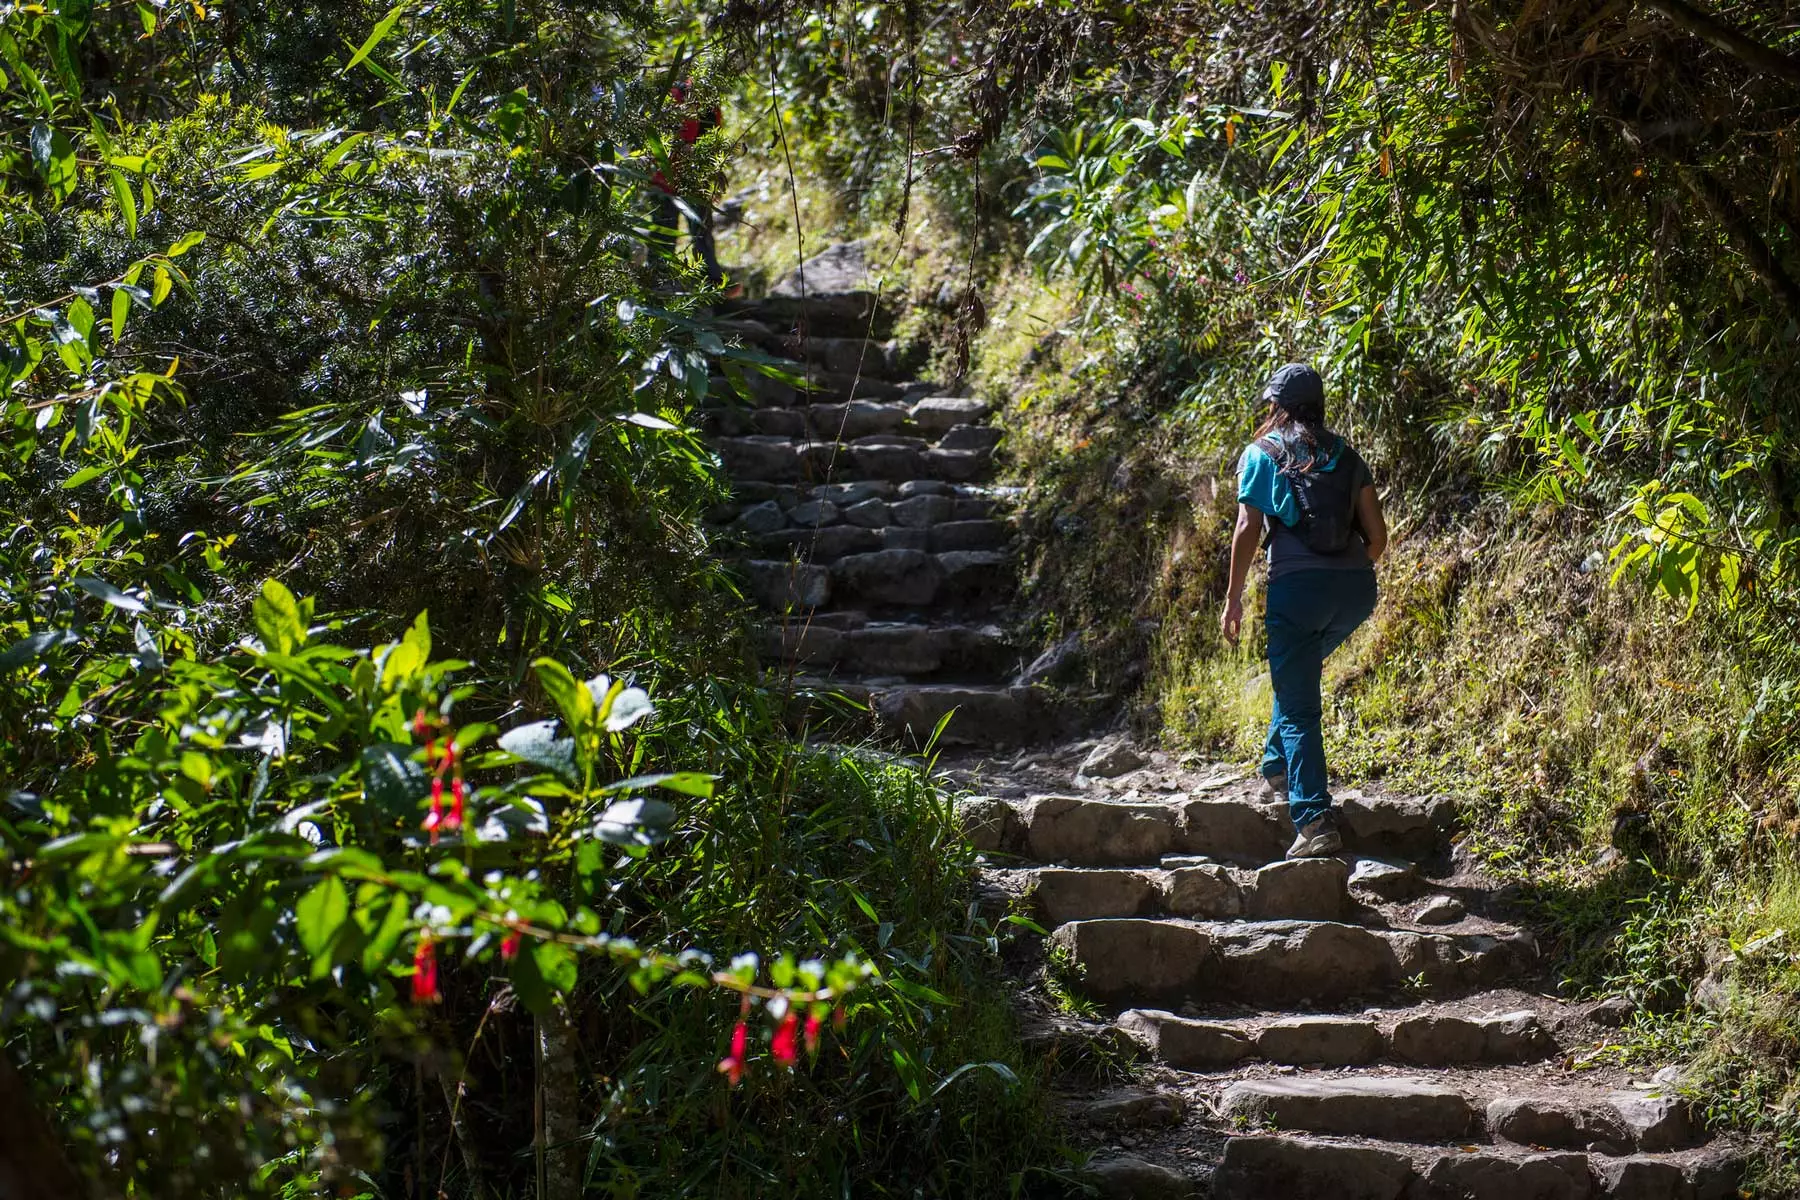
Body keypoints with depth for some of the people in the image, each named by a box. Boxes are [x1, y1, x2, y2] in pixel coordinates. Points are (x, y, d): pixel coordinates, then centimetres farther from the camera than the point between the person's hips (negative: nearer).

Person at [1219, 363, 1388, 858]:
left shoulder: (1262, 454, 5)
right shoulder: (1345, 455, 16)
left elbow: (1248, 531, -3)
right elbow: (1376, 532, 12)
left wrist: (1233, 598, 4)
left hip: (1298, 587, -5)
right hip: (1356, 590, 5)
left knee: (1299, 709, -2)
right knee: (1297, 676, 33)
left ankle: (1315, 822, -14)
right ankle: (1278, 767, 35)